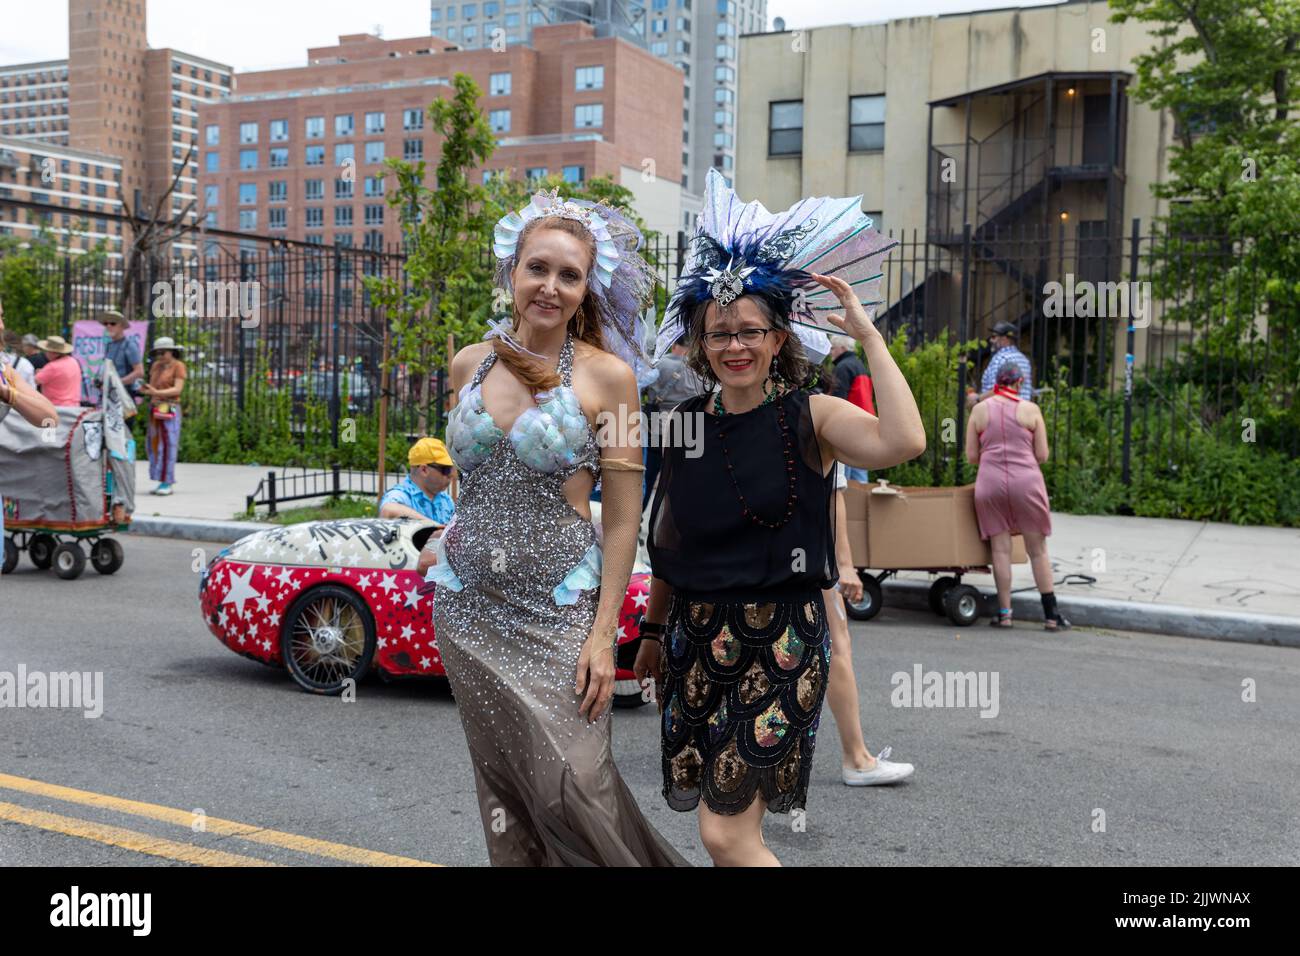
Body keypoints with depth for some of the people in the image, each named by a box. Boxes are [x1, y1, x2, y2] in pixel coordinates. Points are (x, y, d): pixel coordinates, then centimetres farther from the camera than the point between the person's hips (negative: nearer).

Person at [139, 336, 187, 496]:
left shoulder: (178, 365, -4)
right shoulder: (156, 366, 15)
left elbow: (178, 389, -13)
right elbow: (151, 388, 16)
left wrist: (156, 393, -23)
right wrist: (144, 390, -7)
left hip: (169, 410, -7)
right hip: (155, 409, 7)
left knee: (168, 446, -8)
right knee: (155, 445, 5)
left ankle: (167, 484, -6)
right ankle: (162, 482, 11)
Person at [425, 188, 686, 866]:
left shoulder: (606, 375, -7)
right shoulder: (470, 363, 6)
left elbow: (622, 518, -7)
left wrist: (604, 633, -12)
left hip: (559, 608, -4)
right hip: (470, 606, 4)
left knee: (567, 790, -7)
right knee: (502, 789, 11)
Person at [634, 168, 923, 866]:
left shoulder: (810, 418, -7)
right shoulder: (685, 423, 6)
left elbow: (903, 442, -28)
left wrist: (867, 333, -20)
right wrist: (653, 631, 20)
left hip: (781, 640, -5)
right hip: (696, 638, 5)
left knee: (726, 832, -7)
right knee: (721, 820, 13)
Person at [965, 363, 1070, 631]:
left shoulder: (980, 410, 6)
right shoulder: (1030, 410, 2)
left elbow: (971, 456, 5)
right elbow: (1042, 455, 2)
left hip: (990, 482, 1)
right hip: (1026, 481, -1)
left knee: (1001, 550, 5)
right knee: (1037, 550, 7)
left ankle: (1004, 613, 4)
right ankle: (1051, 614, 11)